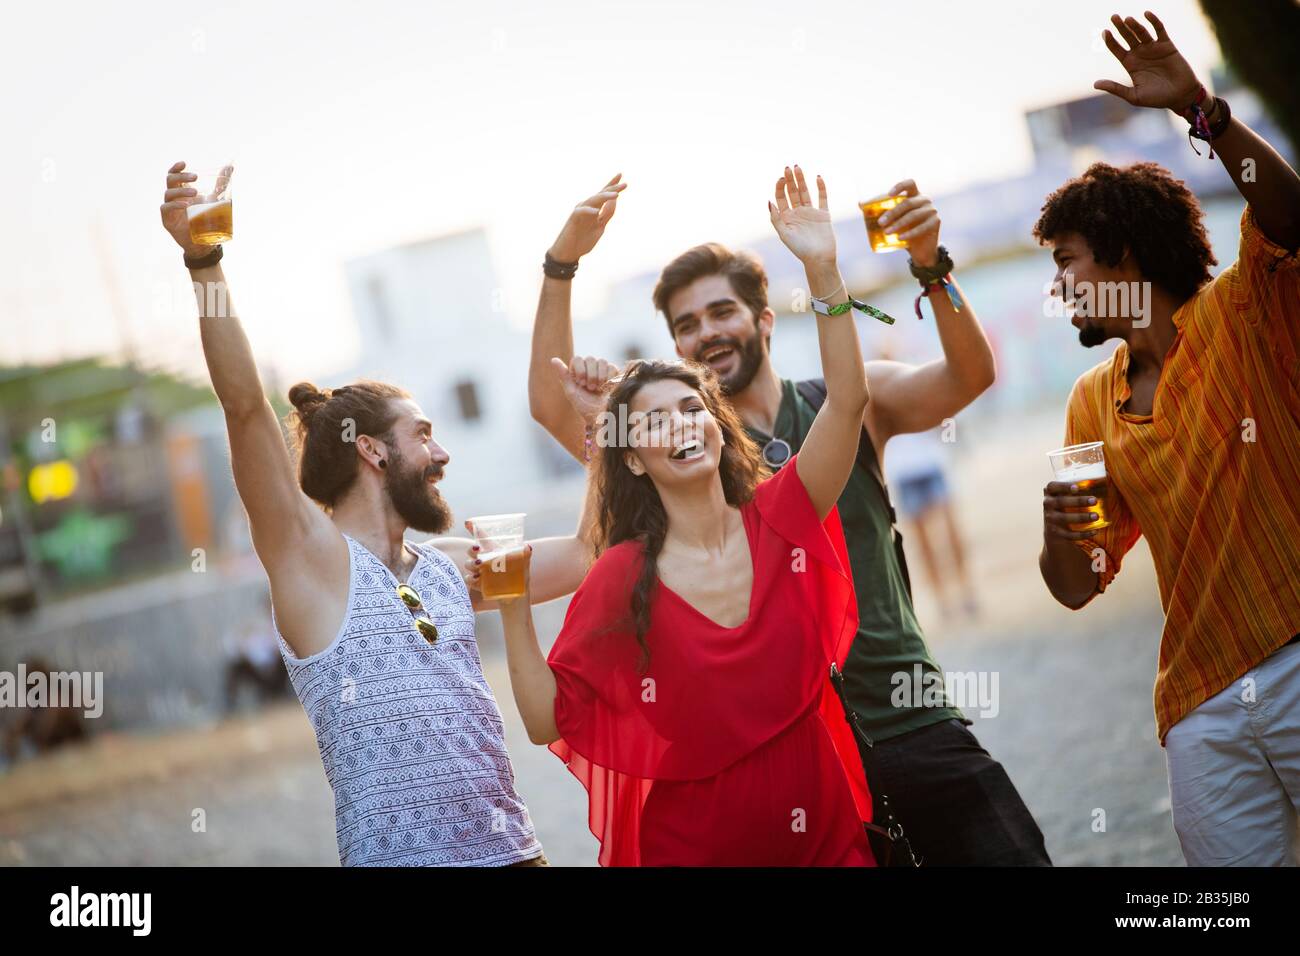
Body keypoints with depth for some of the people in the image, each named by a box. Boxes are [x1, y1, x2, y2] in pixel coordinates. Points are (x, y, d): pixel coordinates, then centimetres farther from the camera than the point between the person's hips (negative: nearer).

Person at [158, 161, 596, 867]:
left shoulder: (449, 566, 17)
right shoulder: (312, 553, -1)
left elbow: (589, 555, 23)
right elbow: (246, 408, -12)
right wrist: (203, 263, -21)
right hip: (396, 852, -6)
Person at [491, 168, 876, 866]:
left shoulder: (778, 521, -2)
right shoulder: (623, 577, -6)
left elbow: (847, 398, -15)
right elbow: (548, 719, -7)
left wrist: (822, 267, -23)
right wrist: (513, 608, -16)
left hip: (824, 833, 2)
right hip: (693, 845, -2)